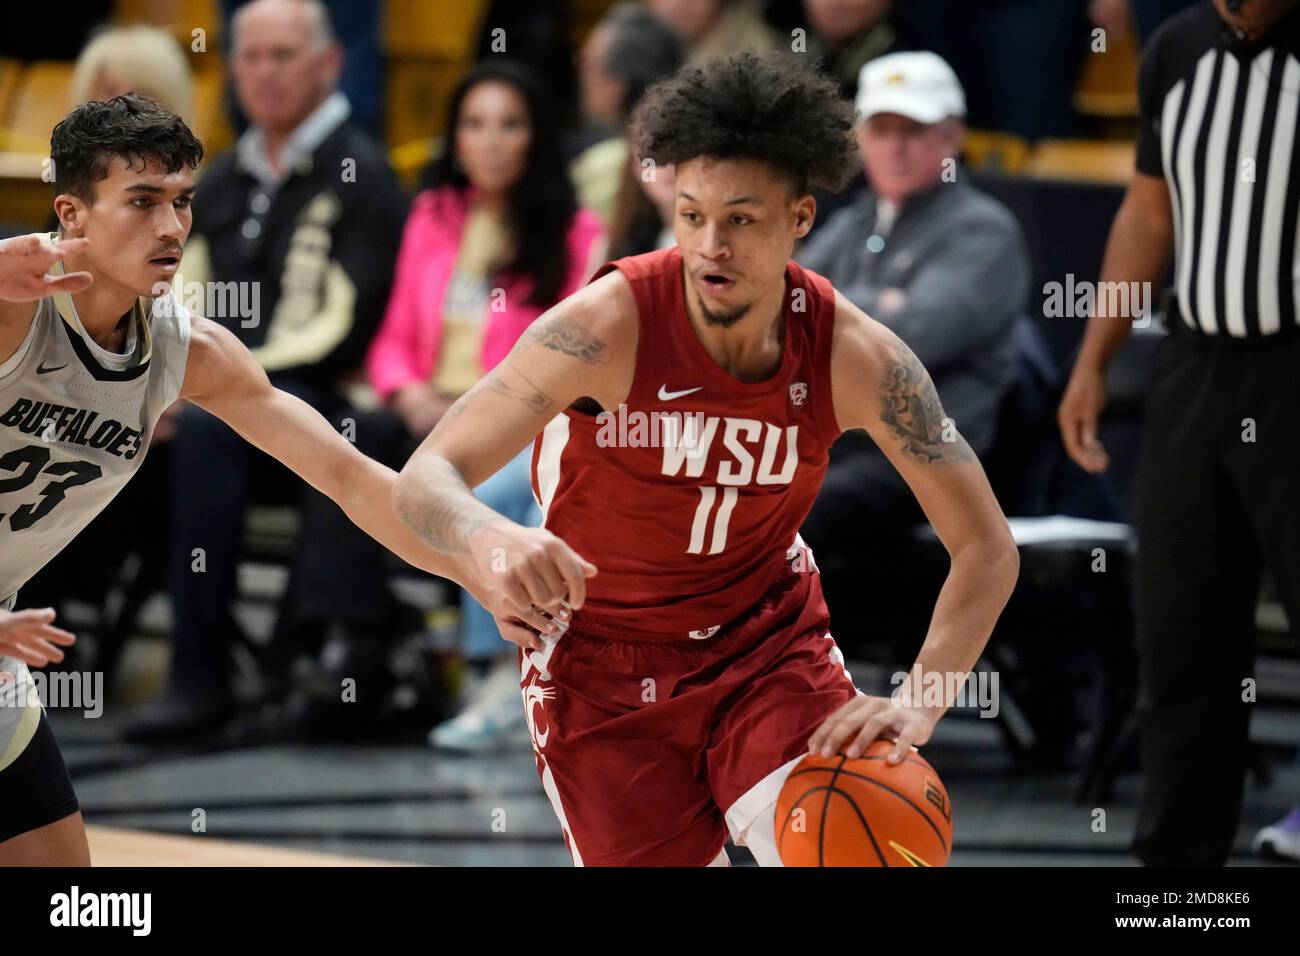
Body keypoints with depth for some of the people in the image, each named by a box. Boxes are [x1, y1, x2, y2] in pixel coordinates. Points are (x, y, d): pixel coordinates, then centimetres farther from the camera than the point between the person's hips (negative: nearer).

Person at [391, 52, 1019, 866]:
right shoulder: (607, 326, -26)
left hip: (769, 638, 1)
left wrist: (917, 703, -26)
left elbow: (988, 549, -11)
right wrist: (493, 541, -54)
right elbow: (424, 482, -30)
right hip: (601, 660, -1)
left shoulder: (855, 356, -19)